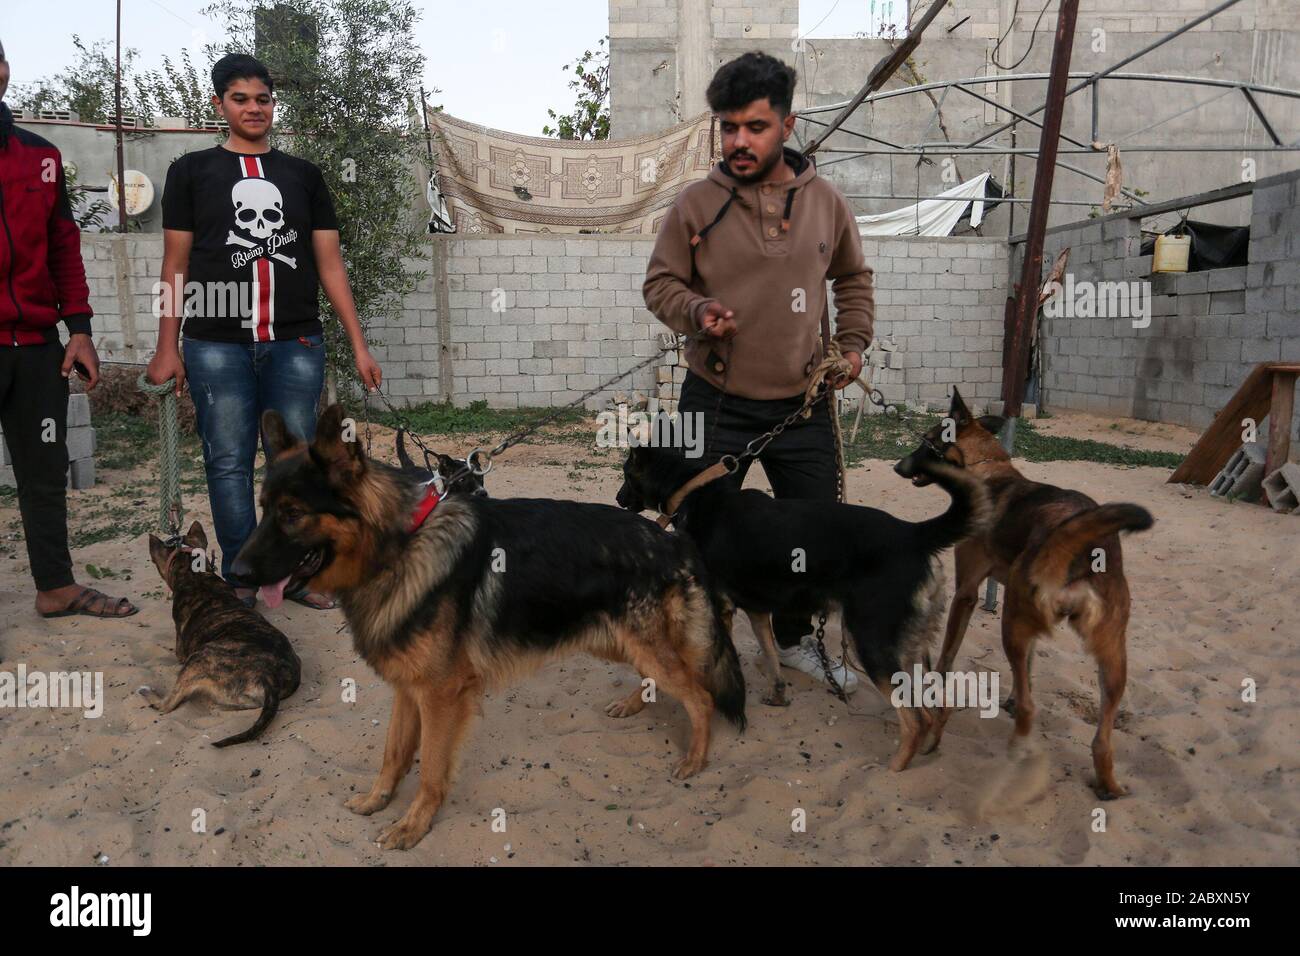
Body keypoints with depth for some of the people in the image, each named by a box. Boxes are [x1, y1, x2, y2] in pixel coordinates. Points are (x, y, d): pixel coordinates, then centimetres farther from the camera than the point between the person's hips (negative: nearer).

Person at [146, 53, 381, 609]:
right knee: (229, 464, 0)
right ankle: (242, 580, 10)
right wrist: (166, 349, 0)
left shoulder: (304, 176, 13)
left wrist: (359, 345, 5)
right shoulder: (191, 172, 9)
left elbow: (330, 265, 11)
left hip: (296, 345, 1)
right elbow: (176, 265, 7)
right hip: (216, 348, -1)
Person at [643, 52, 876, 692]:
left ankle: (796, 640, 38)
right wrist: (695, 311, -19)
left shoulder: (826, 202, 1)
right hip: (716, 404, -2)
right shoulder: (696, 204, -7)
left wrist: (853, 342, 5)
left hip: (803, 405, 3)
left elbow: (853, 278, 16)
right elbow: (660, 282, 1)